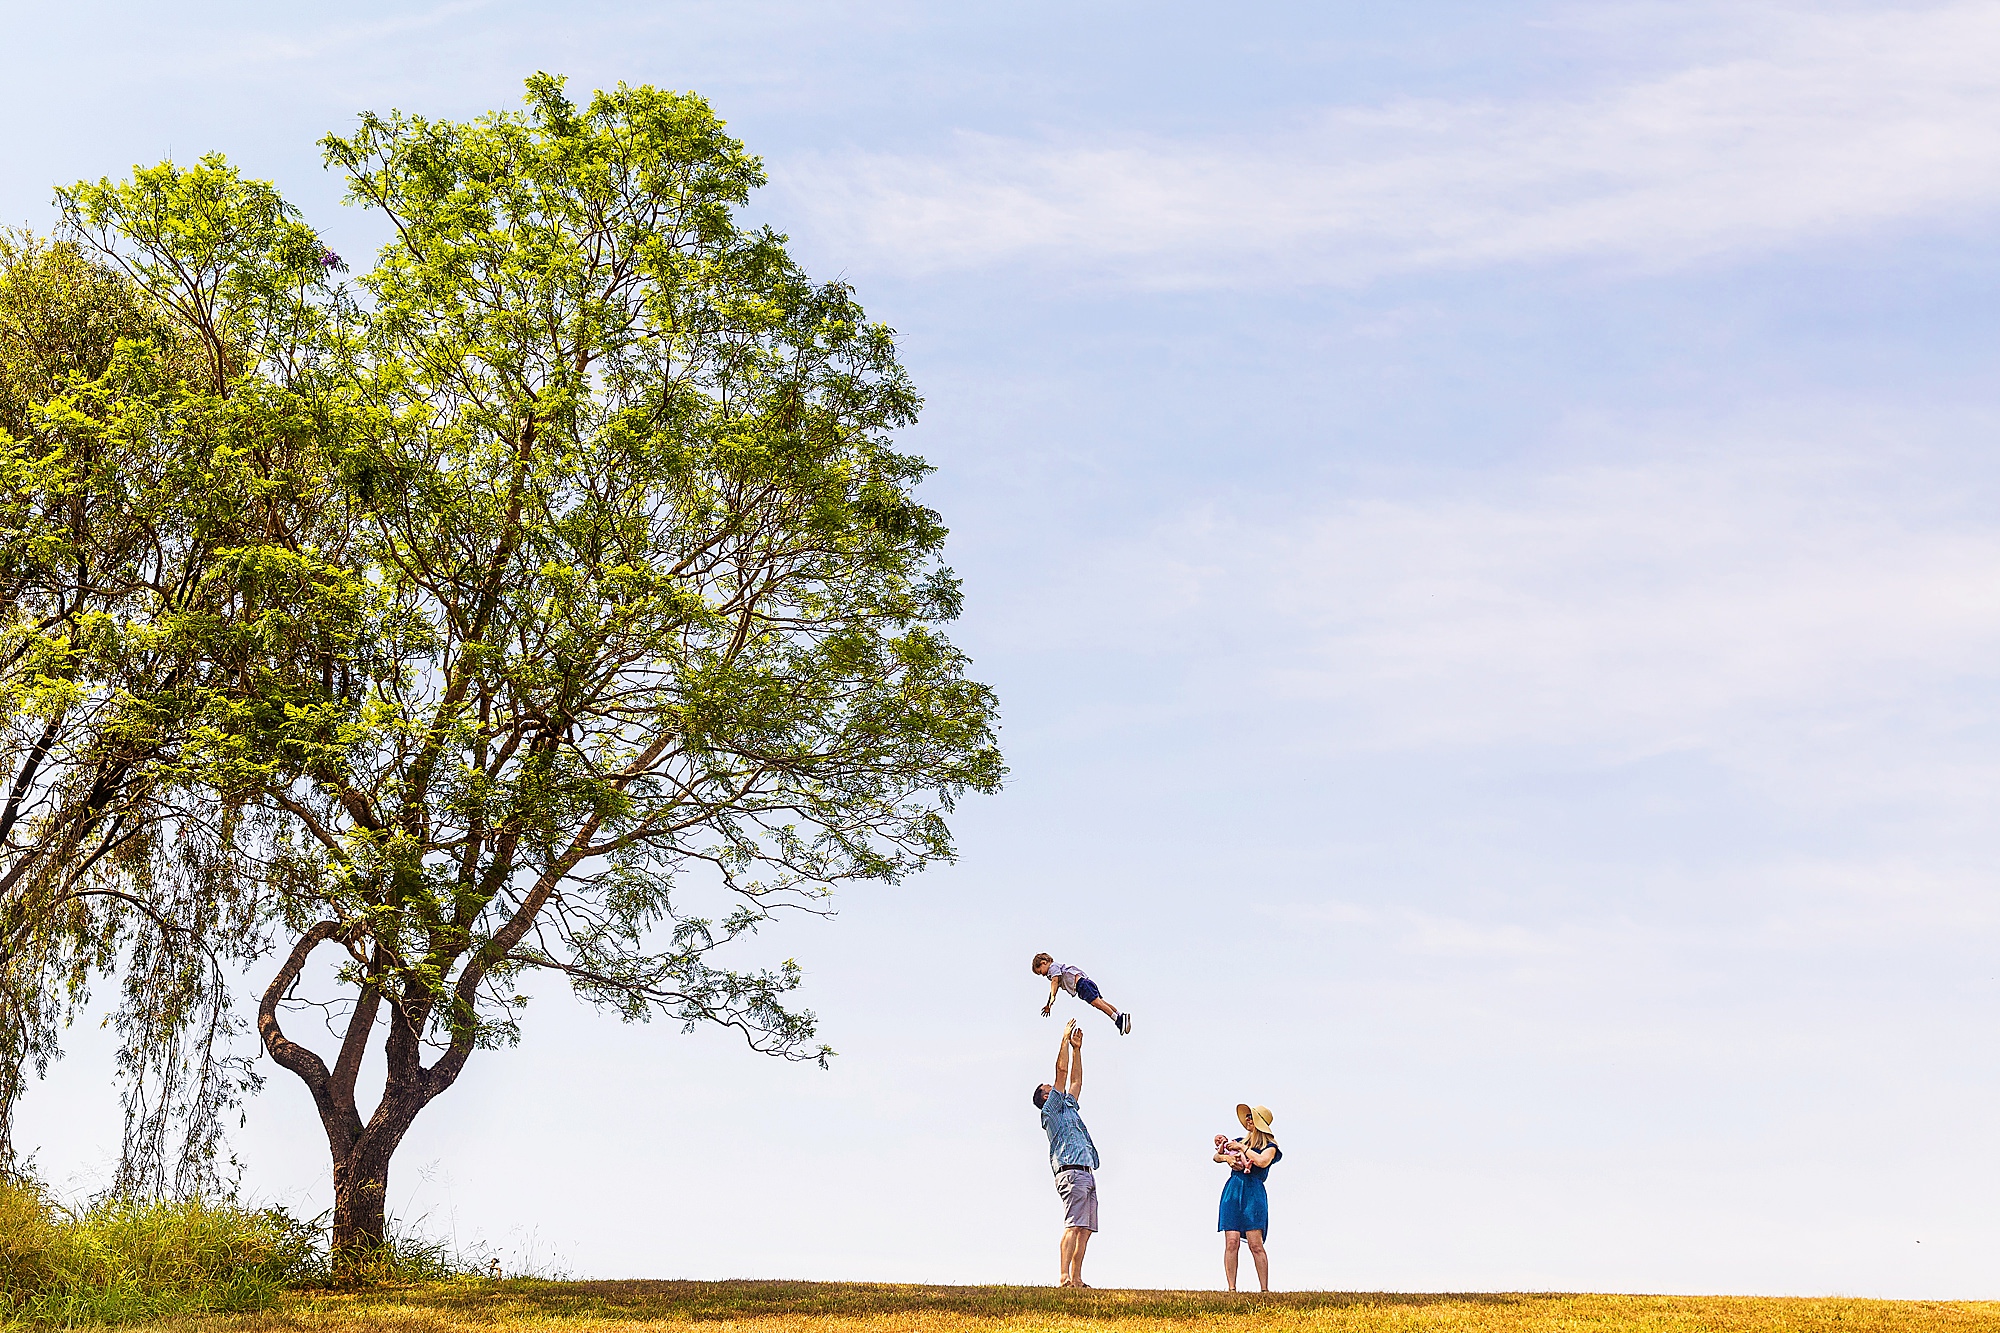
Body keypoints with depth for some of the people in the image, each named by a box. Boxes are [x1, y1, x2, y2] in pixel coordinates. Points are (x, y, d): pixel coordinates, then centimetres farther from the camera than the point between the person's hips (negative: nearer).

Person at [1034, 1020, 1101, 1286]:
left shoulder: (1068, 1107, 29)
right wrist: (1066, 1038, 7)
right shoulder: (1051, 1109, 5)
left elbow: (1075, 1080, 32)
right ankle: (1064, 1278, -24)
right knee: (1074, 1226, -18)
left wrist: (1077, 1048, 28)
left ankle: (1076, 1279, -1)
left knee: (1085, 1229, 1)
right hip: (1071, 1172, -9)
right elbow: (1062, 1071, 1)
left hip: (1086, 1173, 9)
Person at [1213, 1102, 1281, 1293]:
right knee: (1231, 1242, -5)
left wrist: (1242, 1149, -7)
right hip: (1232, 1191, 4)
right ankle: (1231, 1289, -5)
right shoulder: (1240, 1141, 19)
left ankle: (1264, 1289, -7)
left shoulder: (1269, 1146, 4)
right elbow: (1216, 1156, 22)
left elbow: (1262, 1161, -16)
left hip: (1253, 1193, -4)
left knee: (1256, 1244, -11)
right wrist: (1226, 1157, 0)